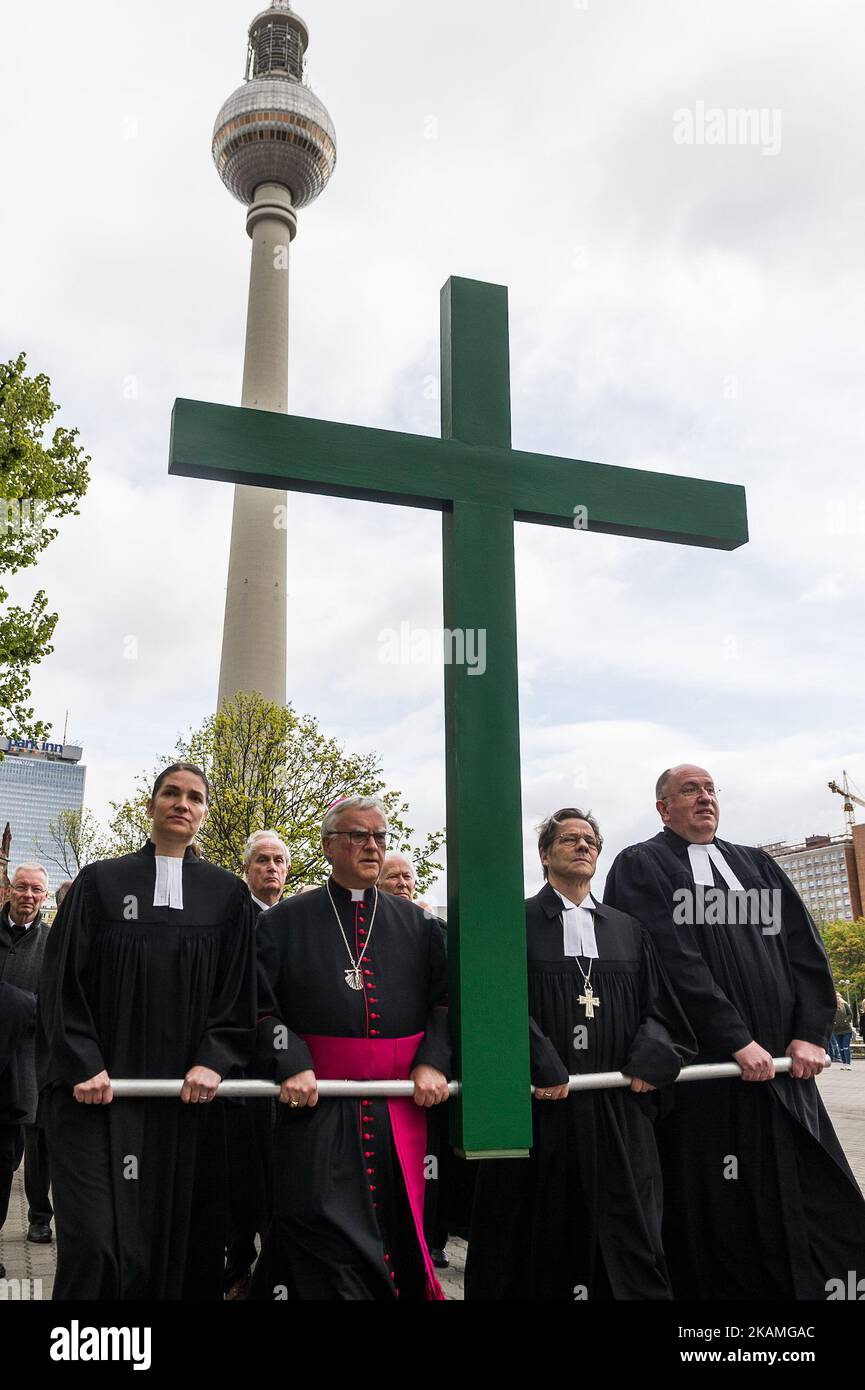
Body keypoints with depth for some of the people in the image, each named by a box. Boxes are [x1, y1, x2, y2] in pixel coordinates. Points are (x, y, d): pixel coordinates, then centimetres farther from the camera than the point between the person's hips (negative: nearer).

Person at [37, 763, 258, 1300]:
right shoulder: (102, 882, 4)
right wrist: (83, 1065, -10)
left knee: (184, 1234, 6)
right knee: (96, 1240, -7)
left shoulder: (228, 895, 6)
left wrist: (212, 1062, -8)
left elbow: (240, 989, 5)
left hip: (189, 1094, 2)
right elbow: (64, 980, 1)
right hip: (101, 1089, -1)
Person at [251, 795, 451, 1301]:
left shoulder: (416, 924, 11)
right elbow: (261, 1004, -3)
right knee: (322, 1235, -6)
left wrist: (433, 1063, -7)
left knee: (395, 1231, 10)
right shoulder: (285, 921, 4)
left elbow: (446, 999, 7)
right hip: (317, 1105, -2)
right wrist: (291, 1064, -16)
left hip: (401, 1111, 3)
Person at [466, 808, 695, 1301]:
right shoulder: (516, 923, 0)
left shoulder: (628, 930, 13)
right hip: (539, 1105, -3)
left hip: (619, 1108, 3)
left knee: (625, 1234, 7)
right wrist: (543, 1069, -18)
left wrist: (651, 1059, -7)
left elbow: (657, 1006, 10)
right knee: (539, 1230, 5)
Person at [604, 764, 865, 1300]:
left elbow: (806, 948, 8)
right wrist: (736, 1040, -17)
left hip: (781, 1063, 5)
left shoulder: (756, 863, 16)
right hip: (702, 1065, -5)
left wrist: (811, 1032, -5)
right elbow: (674, 962, -12)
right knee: (717, 1210, 1)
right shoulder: (641, 866, -1)